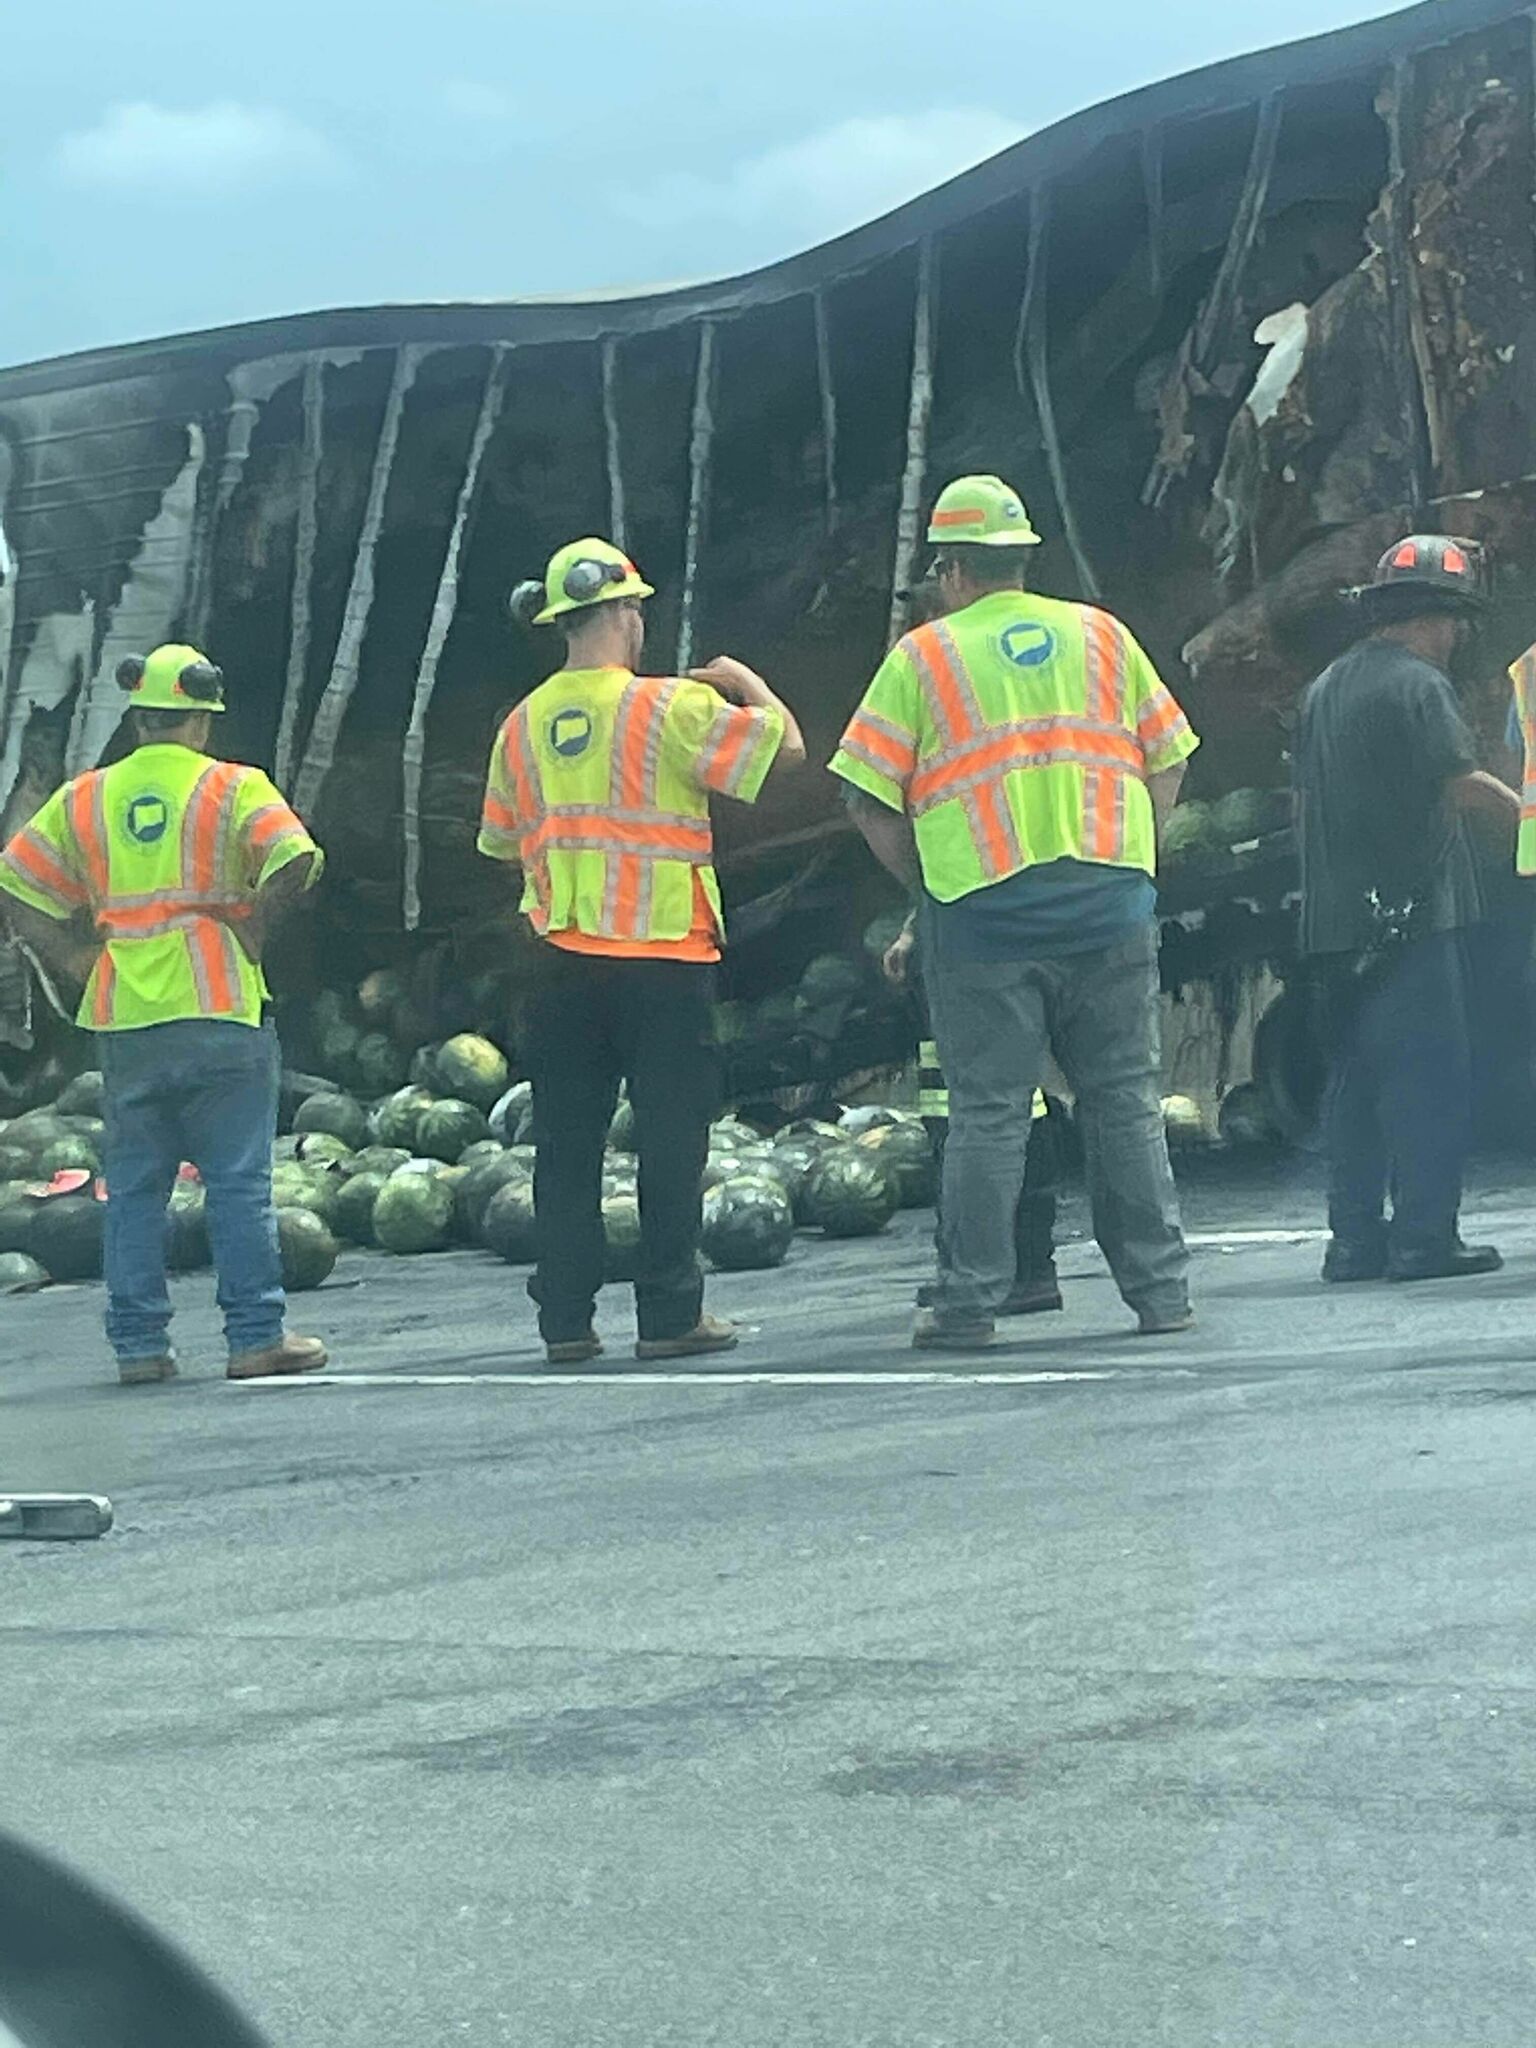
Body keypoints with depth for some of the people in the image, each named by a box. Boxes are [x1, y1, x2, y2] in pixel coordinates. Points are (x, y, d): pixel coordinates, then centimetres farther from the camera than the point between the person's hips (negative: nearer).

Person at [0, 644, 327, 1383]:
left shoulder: (84, 798, 11)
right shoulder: (234, 788, -1)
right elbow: (293, 859, -17)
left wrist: (75, 956, 9)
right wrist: (253, 931, -4)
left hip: (124, 1023, 3)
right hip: (218, 1009, -3)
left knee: (134, 1186, 9)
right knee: (238, 1180, 1)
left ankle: (138, 1343, 8)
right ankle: (256, 1336, 0)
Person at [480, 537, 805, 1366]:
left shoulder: (524, 725, 7)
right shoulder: (673, 707, -9)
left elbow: (502, 841, 15)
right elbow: (785, 745, -9)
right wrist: (746, 682, 9)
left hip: (565, 964, 4)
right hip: (664, 960, -4)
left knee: (567, 1142, 8)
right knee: (670, 1137, 2)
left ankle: (565, 1320, 9)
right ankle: (670, 1314, 3)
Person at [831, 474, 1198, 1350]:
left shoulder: (923, 655, 2)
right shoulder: (1101, 636, 12)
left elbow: (872, 800, -1)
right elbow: (1167, 766, 11)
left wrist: (927, 882, 11)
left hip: (983, 912, -2)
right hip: (1111, 905, 3)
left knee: (988, 1113, 1)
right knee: (1126, 1102, 9)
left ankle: (972, 1301, 3)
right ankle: (1161, 1289, 11)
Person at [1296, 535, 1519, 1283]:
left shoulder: (1325, 689, 16)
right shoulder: (1417, 685, -8)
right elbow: (1465, 784, -18)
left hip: (1335, 919, 8)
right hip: (1411, 911, -8)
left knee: (1355, 1080, 10)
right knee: (1429, 1078, -5)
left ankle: (1355, 1241, 11)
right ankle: (1424, 1238, -7)